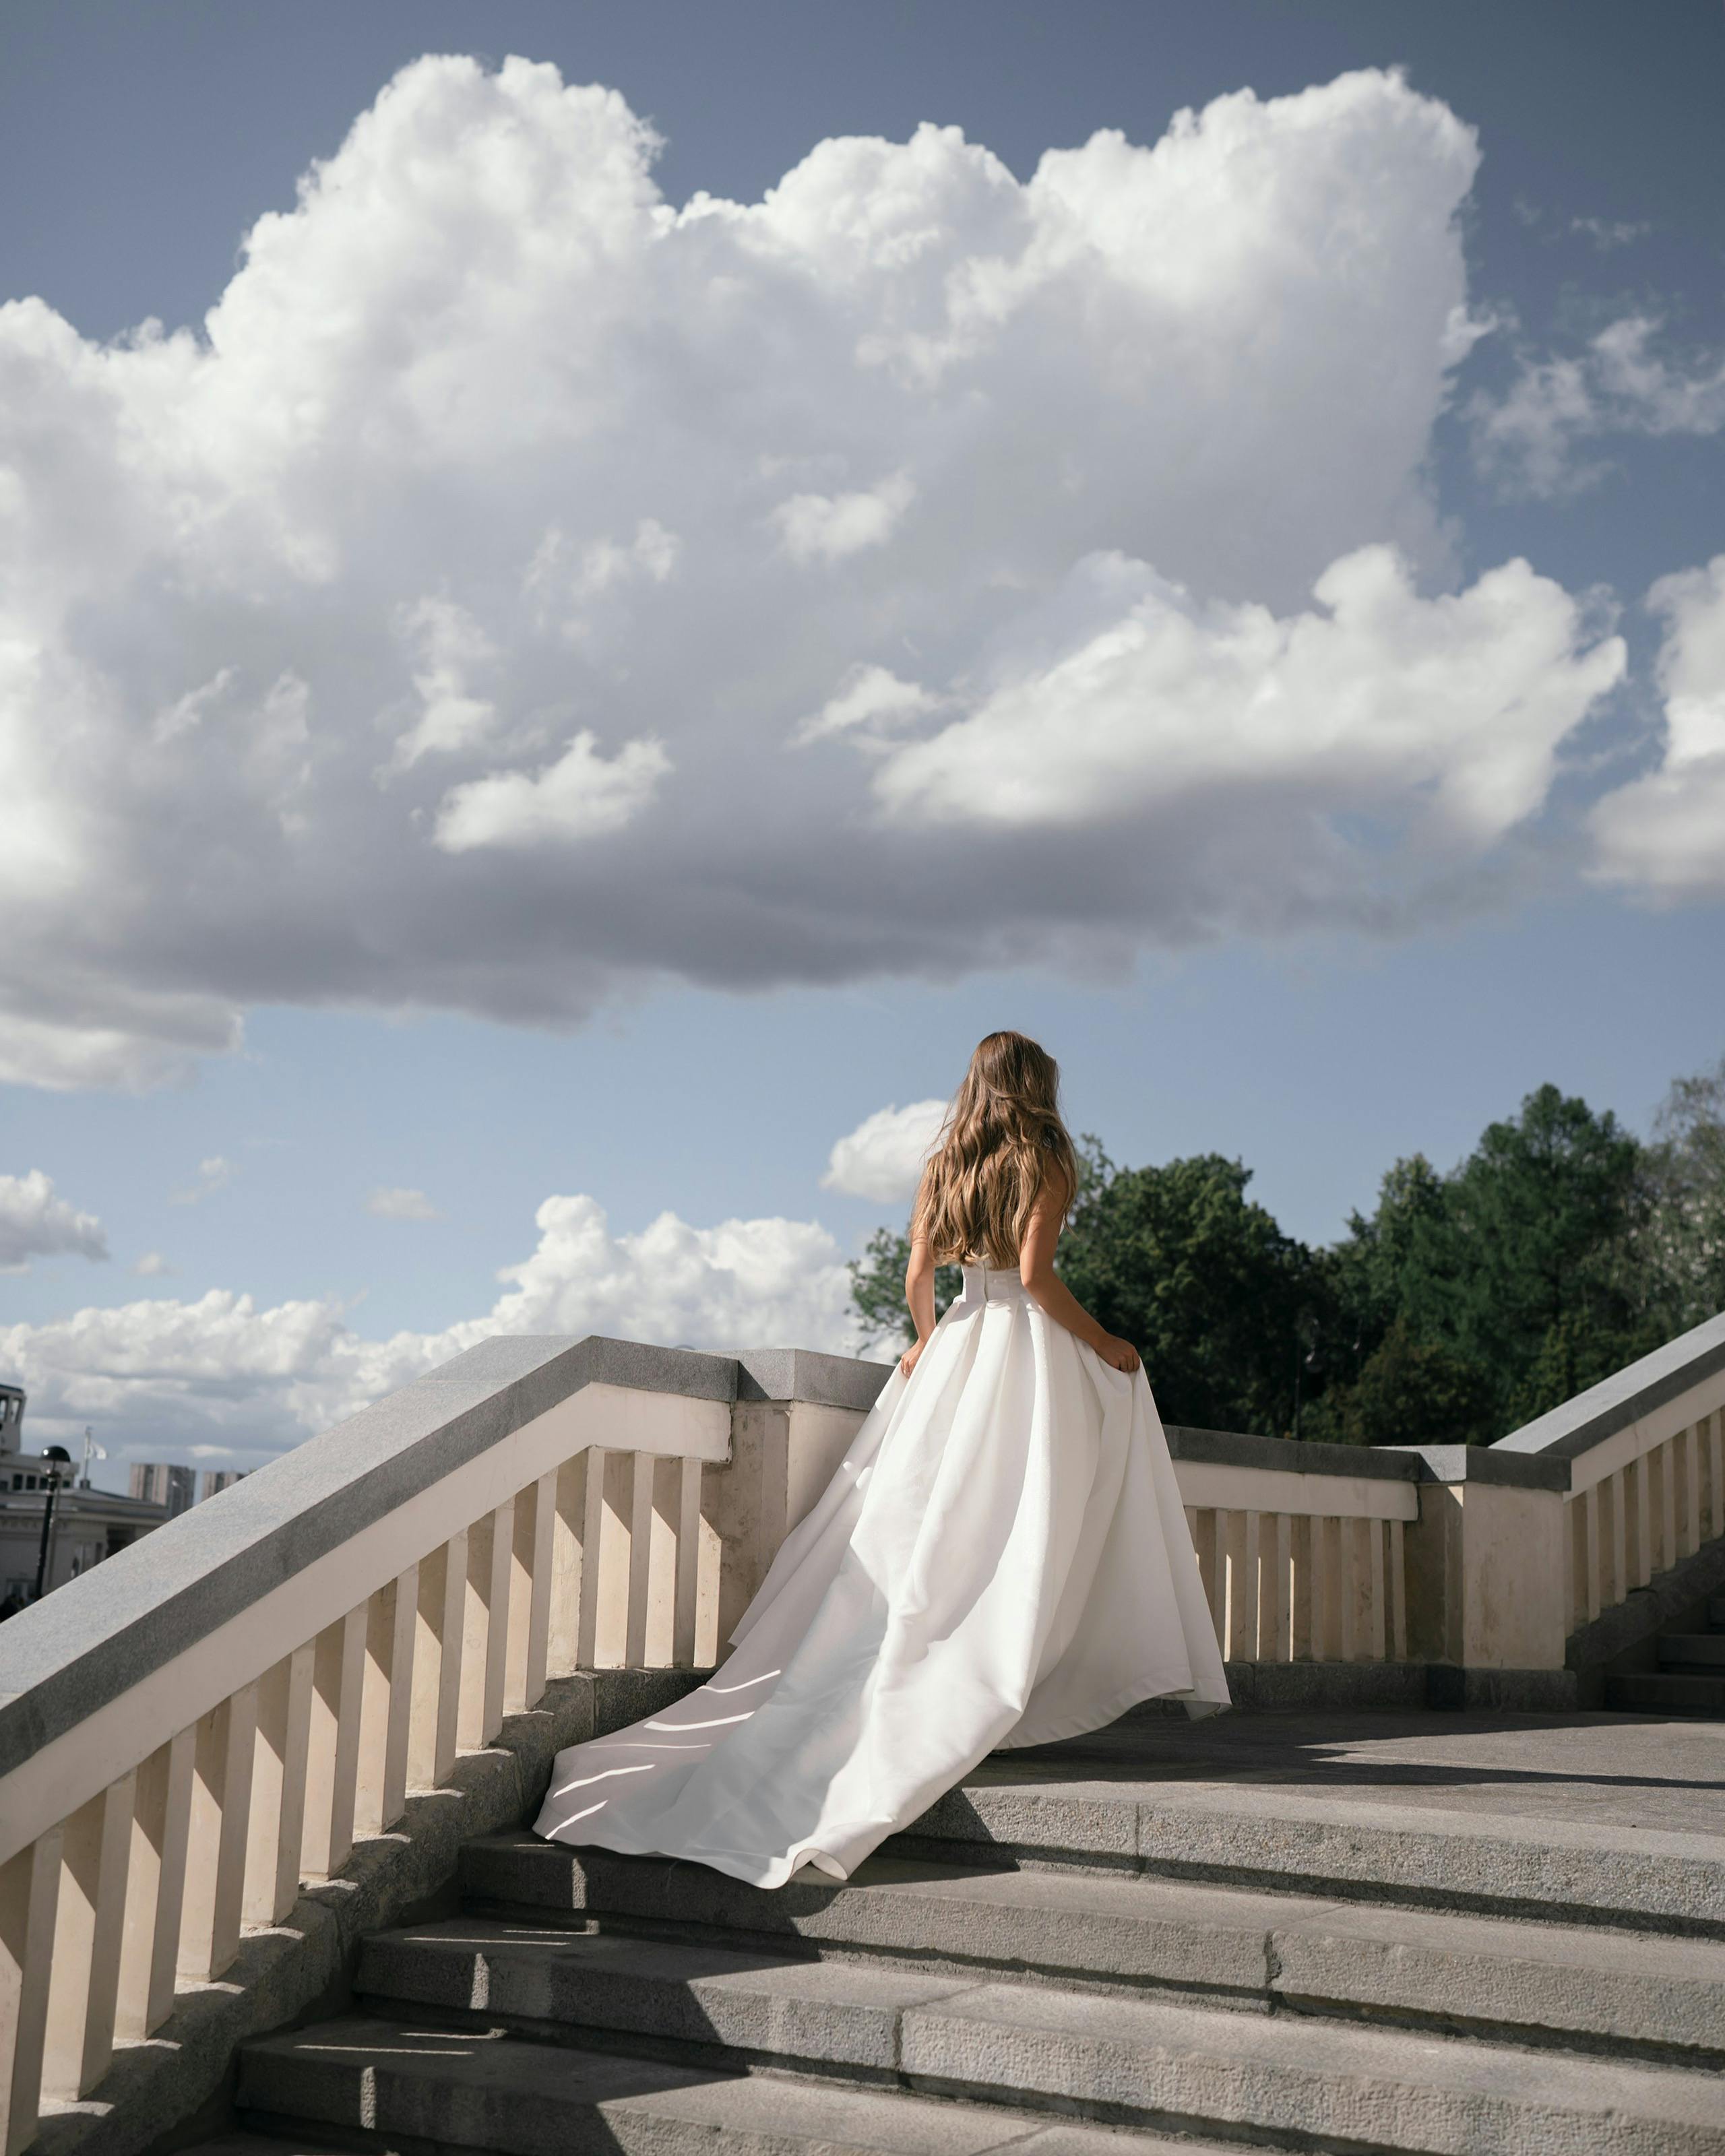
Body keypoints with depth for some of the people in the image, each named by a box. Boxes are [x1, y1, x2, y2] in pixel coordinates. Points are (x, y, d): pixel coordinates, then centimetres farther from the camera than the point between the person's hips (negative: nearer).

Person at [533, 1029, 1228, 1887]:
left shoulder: (942, 1168, 12)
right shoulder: (1045, 1162, -4)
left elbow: (917, 1278, 9)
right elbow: (1036, 1274, -14)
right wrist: (1104, 1345, -5)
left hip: (956, 1353, 5)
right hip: (1031, 1347, -5)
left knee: (925, 1532, 7)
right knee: (1021, 1530, -2)